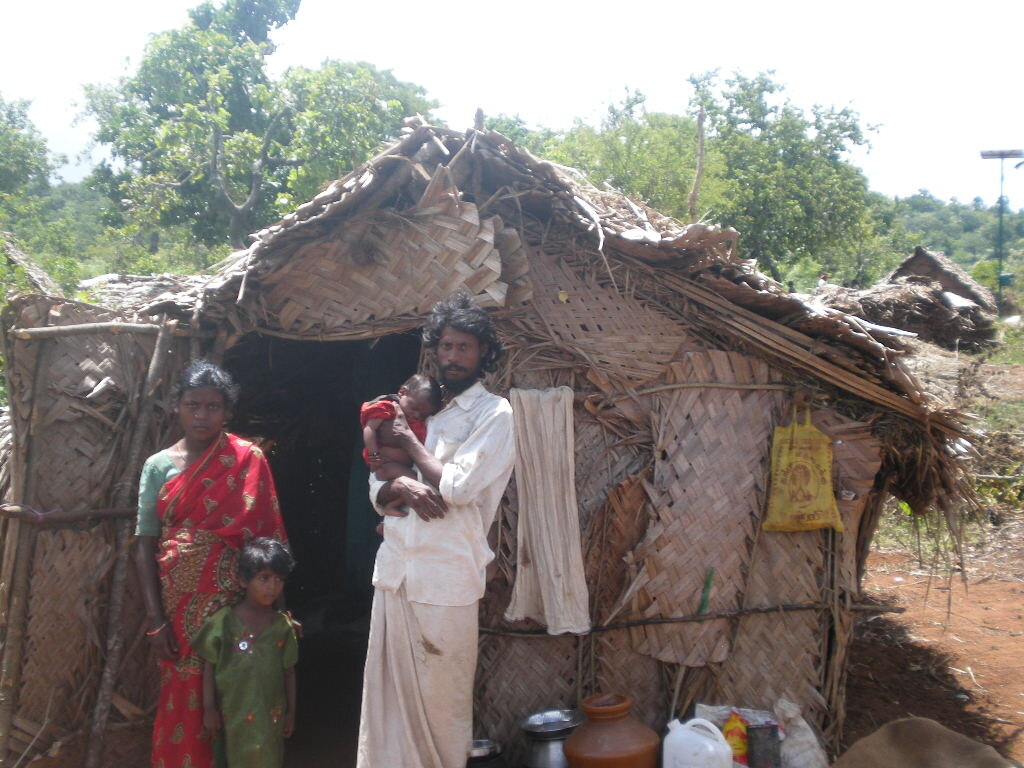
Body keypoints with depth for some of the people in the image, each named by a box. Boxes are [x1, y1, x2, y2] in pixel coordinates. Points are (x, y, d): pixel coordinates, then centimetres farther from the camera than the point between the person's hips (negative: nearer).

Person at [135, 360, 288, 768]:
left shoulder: (248, 459, -1)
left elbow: (266, 535, -1)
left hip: (233, 599, -1)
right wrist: (155, 619, -6)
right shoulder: (159, 465, 4)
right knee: (184, 700, 7)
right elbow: (145, 546, 1)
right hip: (179, 603, 2)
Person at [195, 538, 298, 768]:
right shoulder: (224, 620, -7)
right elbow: (210, 667, -3)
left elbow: (289, 672, 7)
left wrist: (291, 712, 9)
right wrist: (209, 708, -4)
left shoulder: (283, 625, 1)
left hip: (271, 716, 2)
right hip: (232, 713, -2)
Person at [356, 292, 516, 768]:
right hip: (396, 567, 6)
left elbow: (457, 487, -15)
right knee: (389, 691, 12)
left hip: (446, 574, -5)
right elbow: (376, 488, 13)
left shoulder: (494, 413, -4)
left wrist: (411, 442, -2)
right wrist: (402, 487, -10)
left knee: (440, 698, 3)